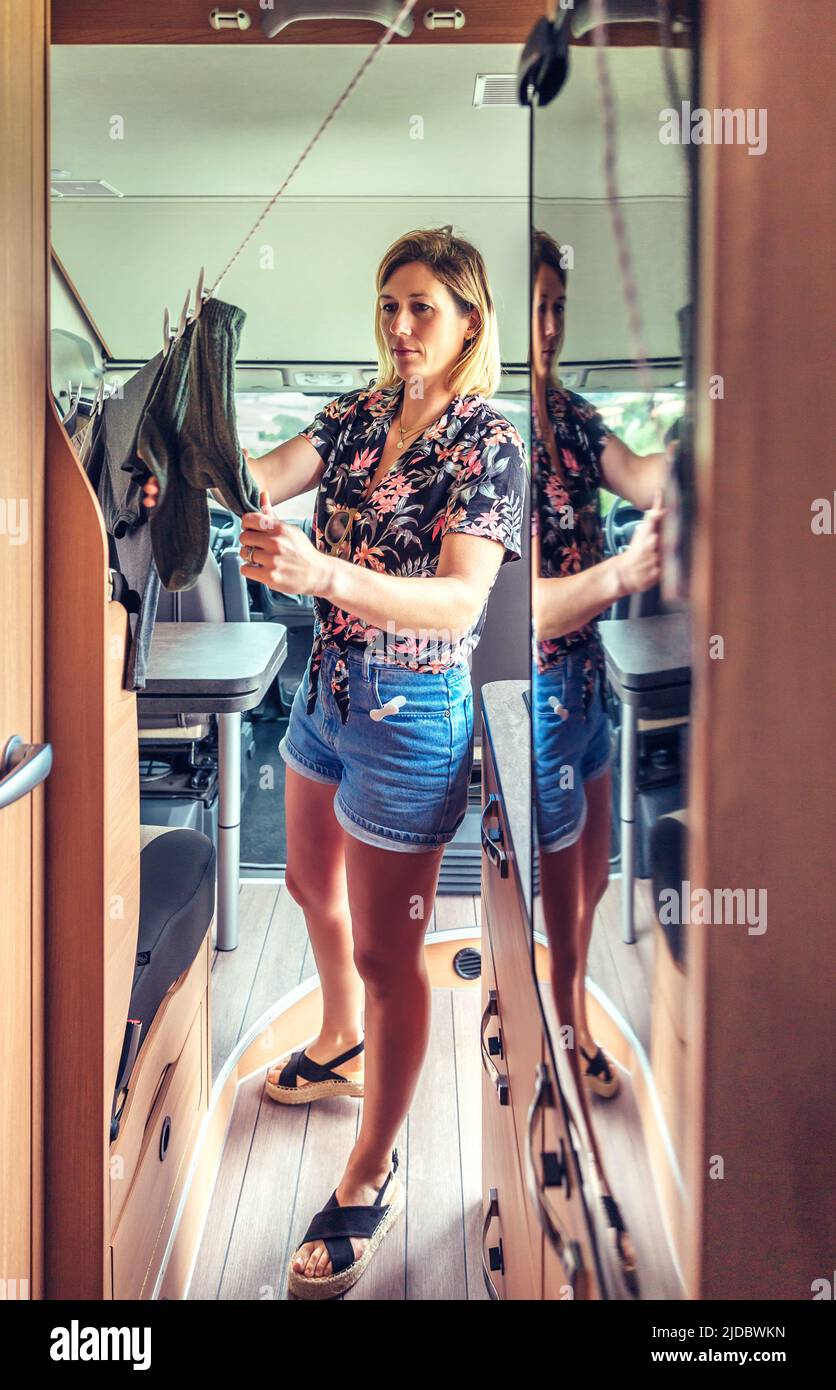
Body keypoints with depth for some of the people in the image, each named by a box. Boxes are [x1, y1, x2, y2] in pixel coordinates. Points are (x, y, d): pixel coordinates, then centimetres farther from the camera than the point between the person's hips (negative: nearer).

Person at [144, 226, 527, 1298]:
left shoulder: (489, 444, -16)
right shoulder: (361, 413, 4)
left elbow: (459, 601, -30)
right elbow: (267, 476, -12)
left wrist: (326, 574, -46)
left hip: (410, 715, -7)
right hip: (327, 688, 8)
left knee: (387, 951, 2)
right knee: (313, 887, 25)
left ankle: (371, 1178, 17)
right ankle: (342, 1045, 52)